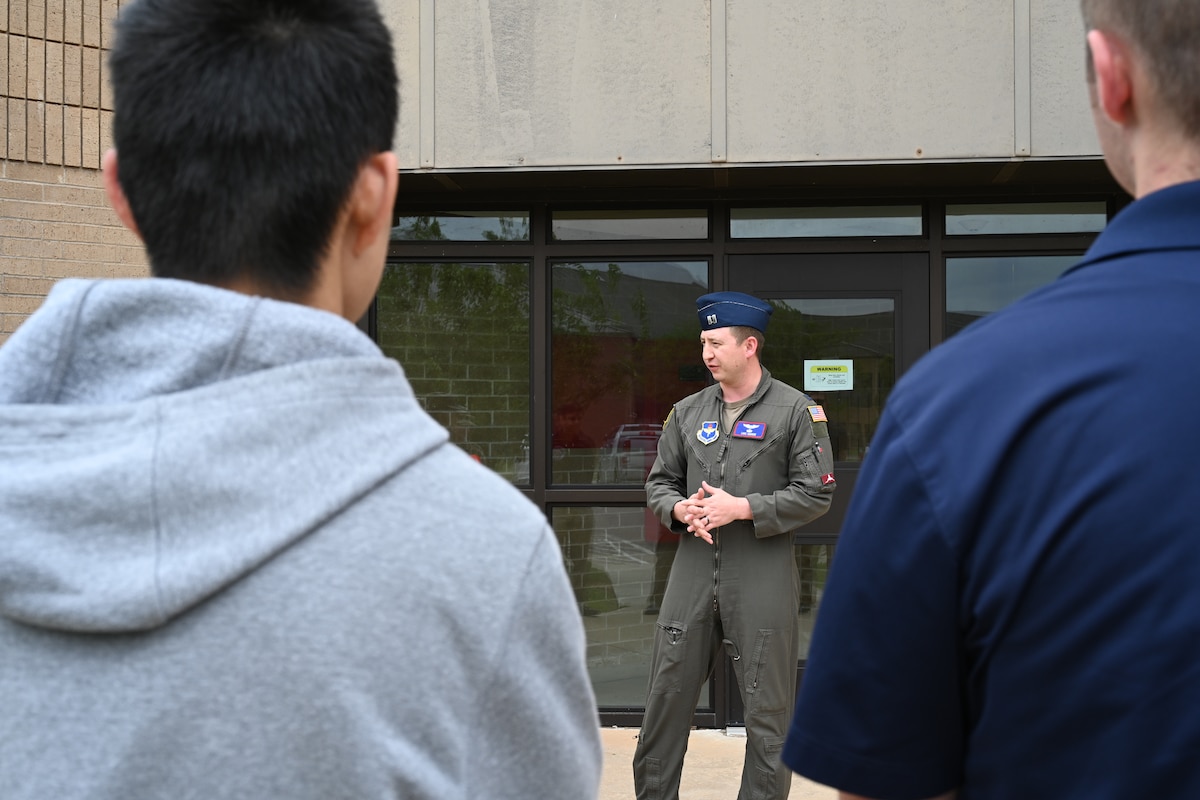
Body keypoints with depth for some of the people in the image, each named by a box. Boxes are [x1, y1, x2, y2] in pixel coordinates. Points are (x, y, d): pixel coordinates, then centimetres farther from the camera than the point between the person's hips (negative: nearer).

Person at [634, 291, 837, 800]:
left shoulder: (795, 411, -2)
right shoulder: (688, 412, 12)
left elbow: (815, 494, -6)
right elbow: (658, 483, 17)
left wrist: (742, 508, -14)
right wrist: (681, 509, -6)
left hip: (763, 574, -4)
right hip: (694, 568, 4)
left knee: (767, 709, 1)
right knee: (666, 695, 6)